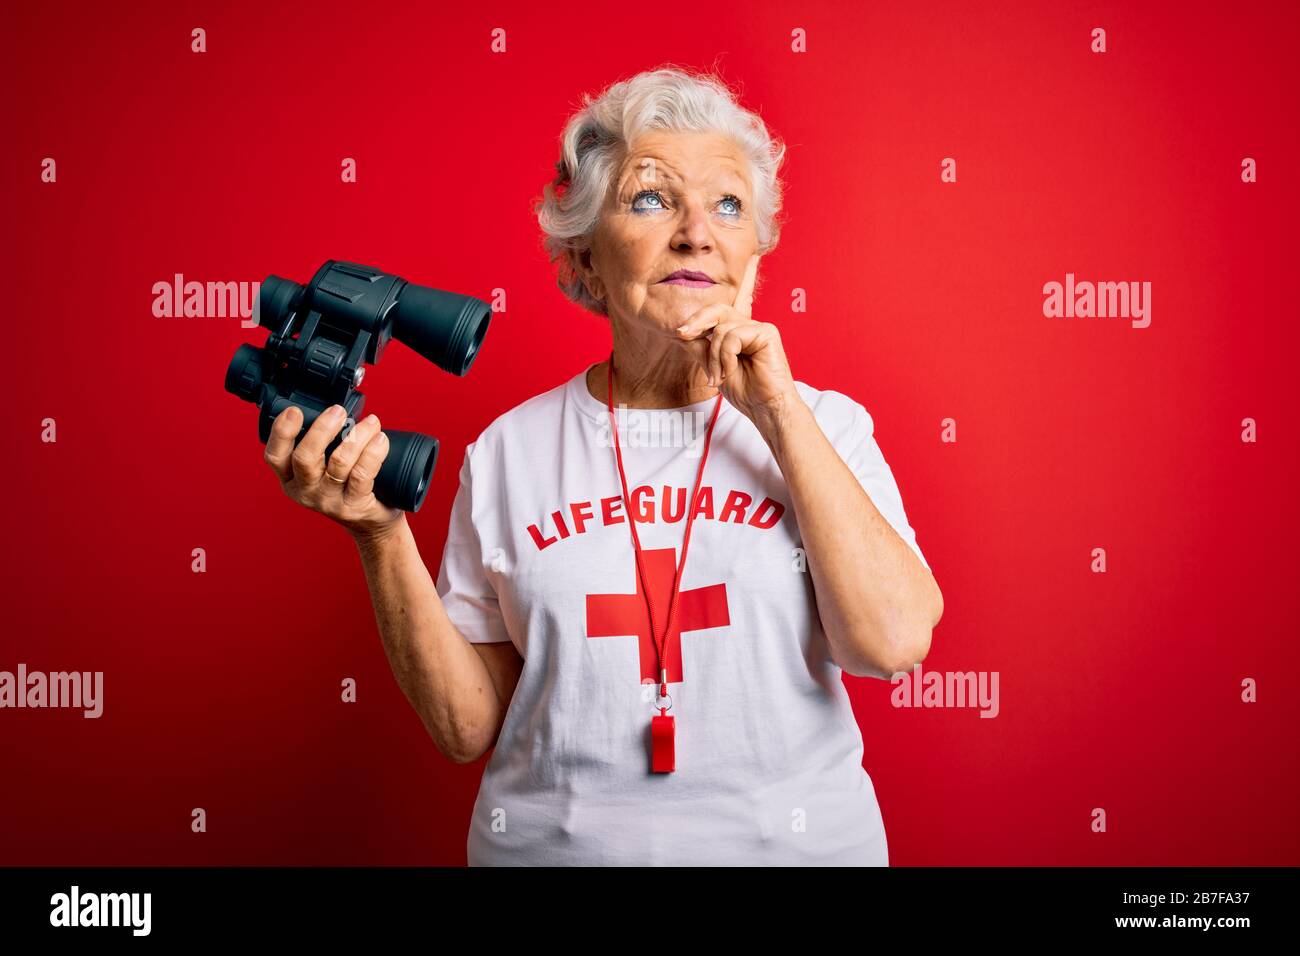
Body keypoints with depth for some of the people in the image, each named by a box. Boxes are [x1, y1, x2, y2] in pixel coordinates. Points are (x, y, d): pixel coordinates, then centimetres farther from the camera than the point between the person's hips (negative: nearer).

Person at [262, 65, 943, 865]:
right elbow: (469, 726, -4)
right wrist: (382, 536, -16)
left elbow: (892, 643, -18)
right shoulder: (510, 450, -4)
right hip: (553, 841, 0)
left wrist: (779, 414, -17)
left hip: (797, 837, 1)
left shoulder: (826, 424, -4)